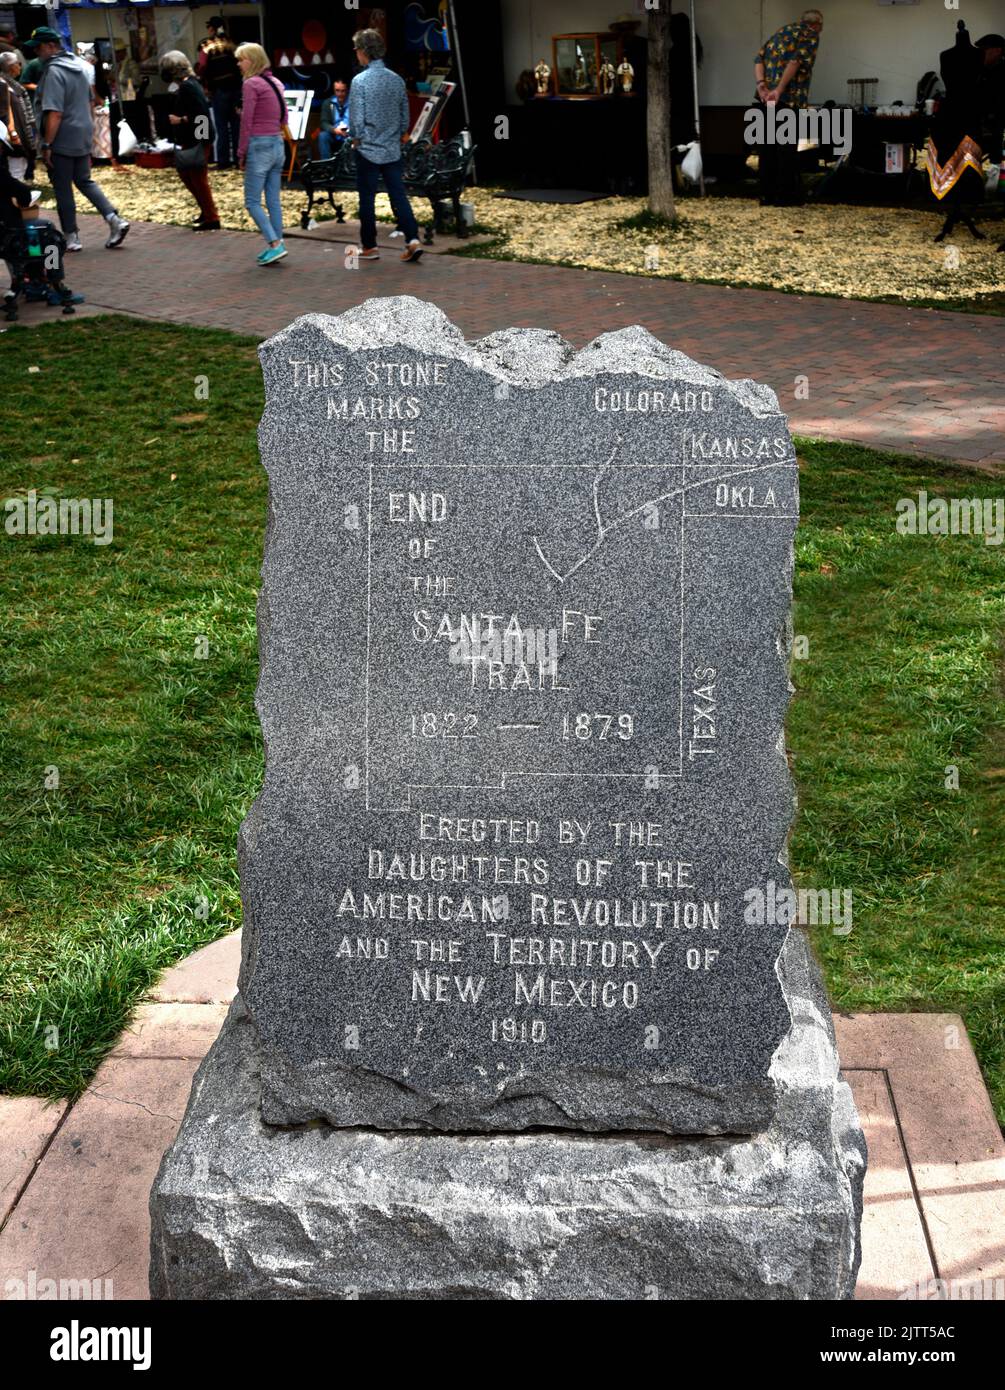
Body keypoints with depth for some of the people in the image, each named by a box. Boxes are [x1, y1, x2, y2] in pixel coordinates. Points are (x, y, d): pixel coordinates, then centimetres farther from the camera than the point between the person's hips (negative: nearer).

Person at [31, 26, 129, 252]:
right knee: (85, 182, 19)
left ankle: (71, 238, 10)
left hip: (62, 141, -8)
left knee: (62, 190, 4)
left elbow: (54, 113, -25)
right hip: (83, 137, 8)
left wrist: (46, 144, -22)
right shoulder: (78, 66, 9)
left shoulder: (54, 72, -19)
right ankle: (115, 220, 4)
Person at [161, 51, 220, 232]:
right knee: (184, 173, 19)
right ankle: (207, 210, 27)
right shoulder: (188, 84, 11)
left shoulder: (188, 87, -19)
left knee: (198, 178, -3)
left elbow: (201, 114, -25)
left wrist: (180, 120, -17)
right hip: (189, 140, 10)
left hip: (197, 141, -10)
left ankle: (211, 219, 4)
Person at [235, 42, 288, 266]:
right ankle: (277, 244, 11)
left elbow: (246, 123, -12)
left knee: (252, 201, -3)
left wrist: (241, 153, -7)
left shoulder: (252, 84, -12)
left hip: (259, 145, -8)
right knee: (273, 200, 10)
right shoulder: (276, 83, 12)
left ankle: (275, 244, -11)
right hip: (278, 145, 8)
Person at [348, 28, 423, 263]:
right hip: (393, 150, 5)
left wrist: (355, 138, 3)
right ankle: (412, 240, -5)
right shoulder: (396, 79, 3)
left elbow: (356, 118, -14)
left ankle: (369, 247, 12)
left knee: (367, 200, 5)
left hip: (368, 149, -5)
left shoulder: (360, 80, -13)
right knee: (398, 195, 6)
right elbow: (405, 115, 10)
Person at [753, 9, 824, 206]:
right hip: (788, 99, -6)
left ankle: (767, 193, 14)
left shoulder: (783, 31, 23)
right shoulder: (811, 35, 3)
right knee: (786, 149, 0)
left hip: (765, 97, 6)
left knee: (766, 147, 10)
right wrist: (779, 90, -21)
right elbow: (796, 61, -15)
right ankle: (784, 195, 3)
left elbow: (759, 59, 9)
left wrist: (761, 85, -4)